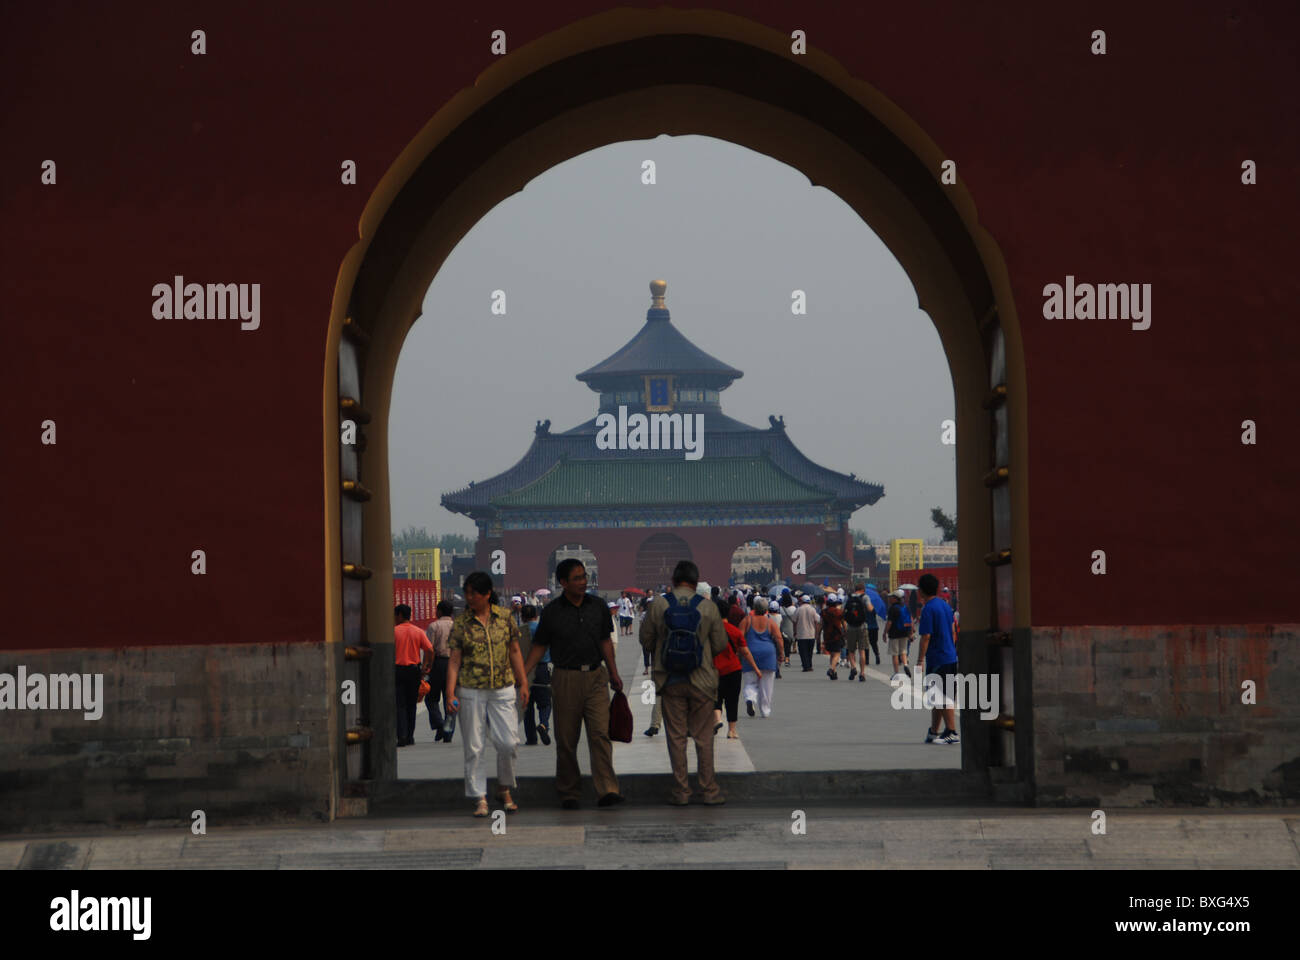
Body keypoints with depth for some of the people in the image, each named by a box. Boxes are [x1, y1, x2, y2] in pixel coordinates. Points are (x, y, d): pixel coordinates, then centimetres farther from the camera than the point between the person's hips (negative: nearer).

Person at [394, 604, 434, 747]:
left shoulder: (394, 631, -6)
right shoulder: (418, 632, 3)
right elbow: (430, 650, -4)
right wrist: (428, 666, 7)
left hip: (398, 669, -3)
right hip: (414, 670, 3)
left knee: (400, 705, -2)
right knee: (411, 705, 14)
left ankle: (402, 736, -15)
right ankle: (410, 736, 17)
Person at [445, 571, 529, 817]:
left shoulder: (505, 616, 4)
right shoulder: (461, 624, 0)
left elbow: (514, 652, 10)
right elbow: (454, 661, 0)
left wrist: (523, 684, 7)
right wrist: (450, 694, -8)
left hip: (503, 689, 1)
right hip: (471, 692, -1)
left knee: (508, 742, -4)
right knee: (474, 747, -1)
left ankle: (504, 790, 17)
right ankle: (480, 798, 7)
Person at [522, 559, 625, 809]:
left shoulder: (598, 606, 6)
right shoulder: (552, 611, -2)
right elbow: (539, 646, 4)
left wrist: (613, 672, 13)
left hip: (596, 677, 1)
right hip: (566, 679, -1)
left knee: (600, 734, -10)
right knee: (566, 739, 4)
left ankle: (607, 790, -15)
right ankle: (568, 793, 15)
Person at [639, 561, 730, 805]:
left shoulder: (658, 605, -5)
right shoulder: (708, 607, -6)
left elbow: (645, 640, 2)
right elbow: (720, 645, 1)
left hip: (670, 682, 0)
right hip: (702, 680, 0)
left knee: (676, 737, 6)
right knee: (704, 738, 7)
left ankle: (681, 792, 8)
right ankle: (709, 791, 8)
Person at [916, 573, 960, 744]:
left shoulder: (928, 609, -14)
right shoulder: (945, 606, 12)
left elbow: (926, 636, -17)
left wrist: (919, 661, -15)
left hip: (937, 660, -9)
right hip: (951, 657, 9)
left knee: (943, 697, -6)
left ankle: (952, 733, -7)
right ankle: (933, 732, 21)